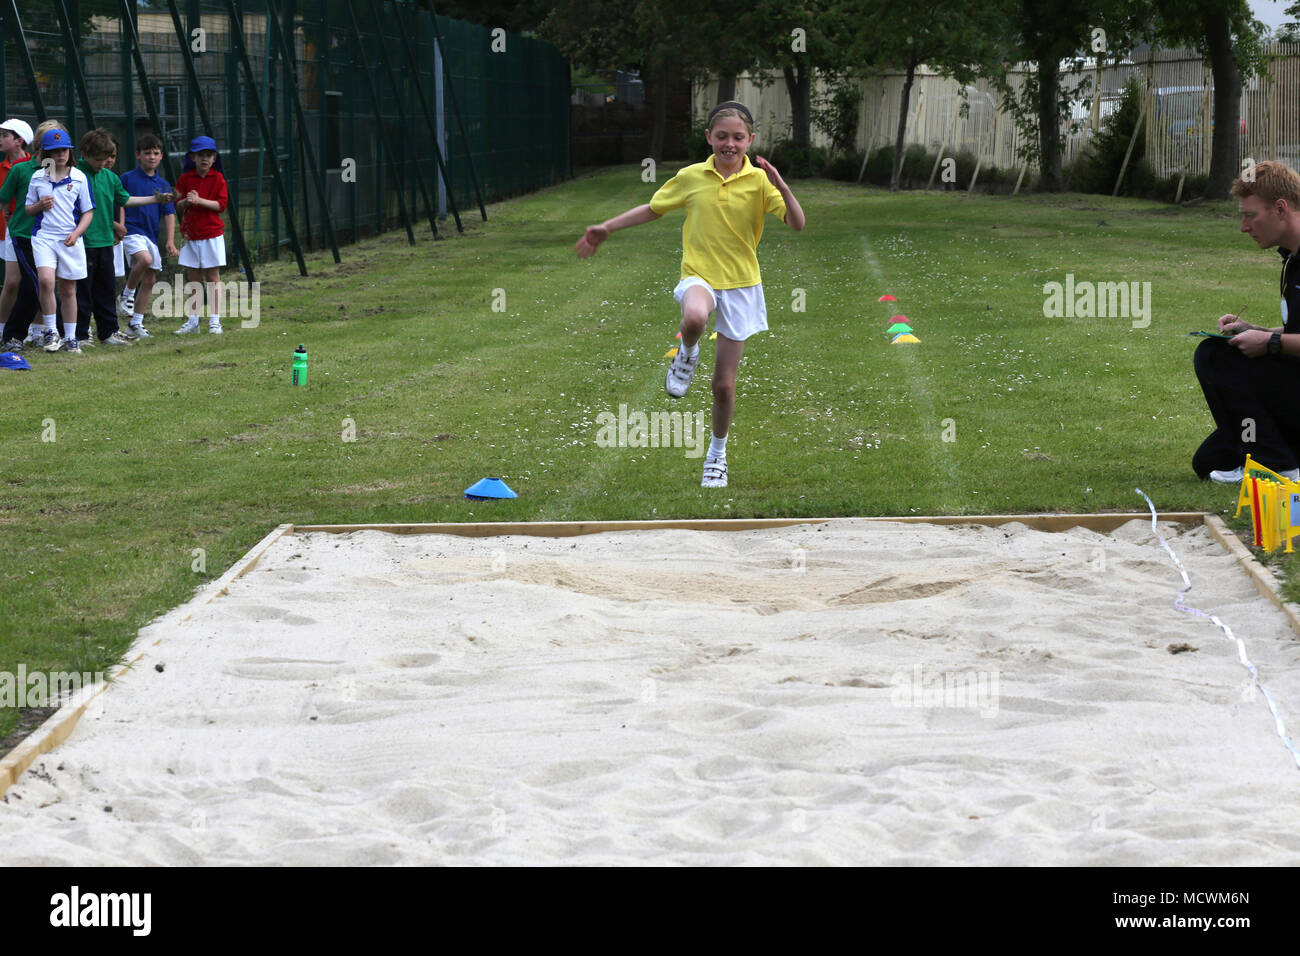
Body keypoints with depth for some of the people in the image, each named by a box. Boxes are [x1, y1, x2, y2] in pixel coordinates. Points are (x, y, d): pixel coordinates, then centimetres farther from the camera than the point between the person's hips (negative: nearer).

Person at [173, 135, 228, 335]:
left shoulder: (217, 178, -2)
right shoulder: (185, 178, 4)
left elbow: (221, 204, -9)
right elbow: (177, 206, 5)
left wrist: (200, 200, -20)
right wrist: (186, 202, -16)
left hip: (212, 235, -3)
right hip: (190, 234, 3)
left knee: (212, 276, 0)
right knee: (192, 277, 6)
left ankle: (214, 321, 3)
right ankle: (192, 321, 11)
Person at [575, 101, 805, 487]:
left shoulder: (758, 180, -6)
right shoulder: (691, 177, -1)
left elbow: (797, 224, -14)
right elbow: (652, 209, 15)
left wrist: (781, 186, -29)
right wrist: (606, 229, 14)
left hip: (740, 284, 0)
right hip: (699, 277, 0)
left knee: (724, 383, 3)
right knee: (694, 318, -40)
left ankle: (717, 454, 28)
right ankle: (687, 355, -4)